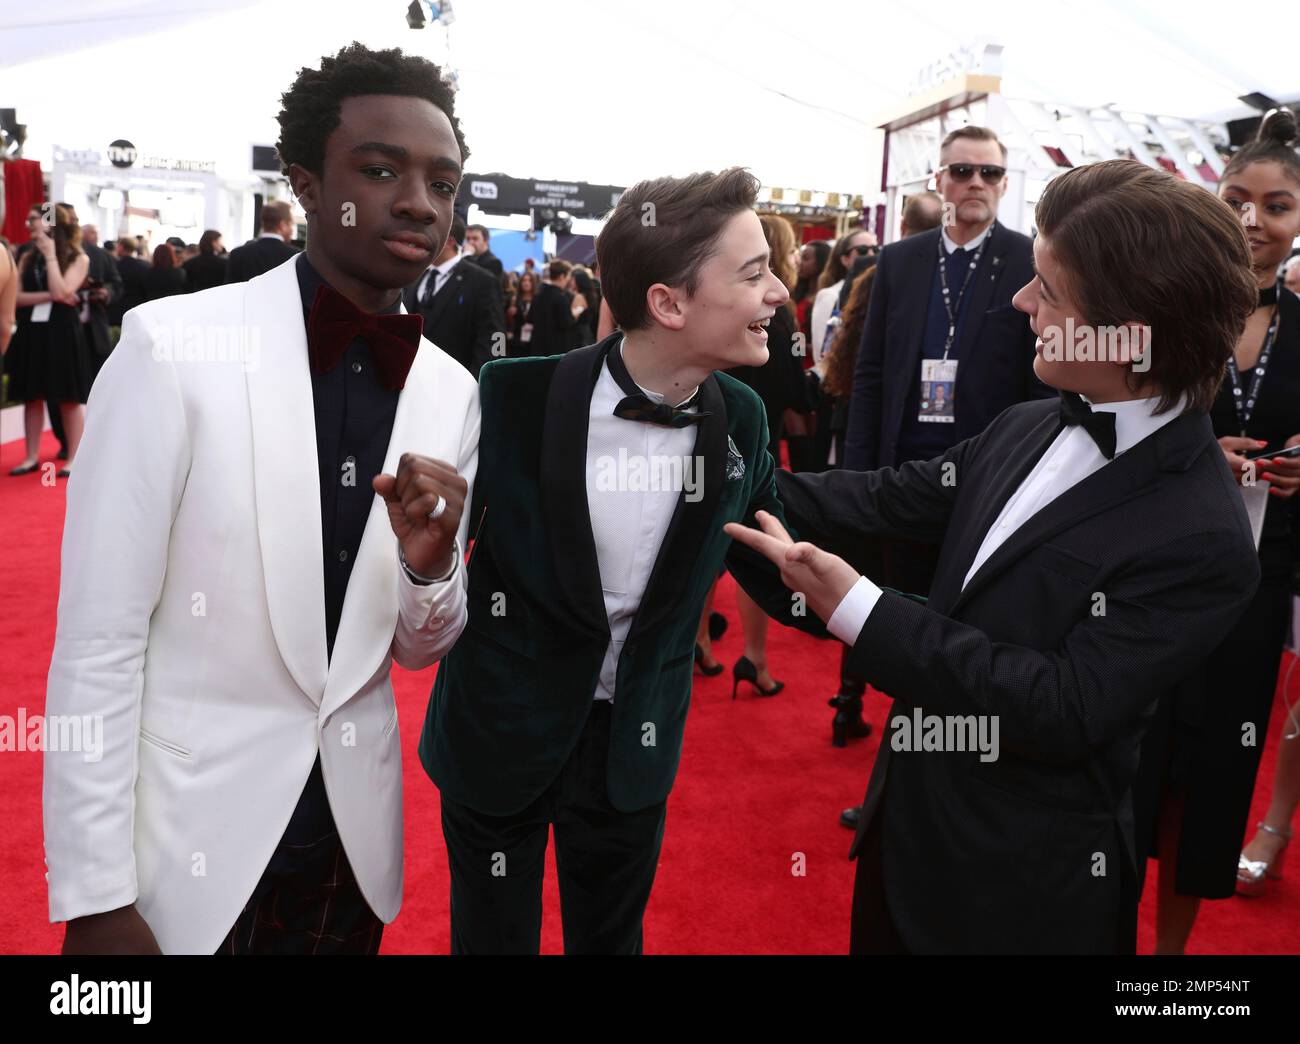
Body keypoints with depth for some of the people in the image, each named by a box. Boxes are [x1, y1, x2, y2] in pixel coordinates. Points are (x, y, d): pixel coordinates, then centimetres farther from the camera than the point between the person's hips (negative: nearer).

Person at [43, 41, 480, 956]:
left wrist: (429, 568, -17)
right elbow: (97, 637, -12)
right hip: (189, 844, -4)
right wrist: (94, 899, -11)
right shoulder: (170, 345, -14)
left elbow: (417, 647, 5)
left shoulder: (452, 392, -2)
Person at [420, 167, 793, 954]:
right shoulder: (516, 396, -20)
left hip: (637, 743, 3)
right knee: (493, 934, 19)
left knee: (612, 934, 23)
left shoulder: (741, 418, -9)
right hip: (500, 733, -2)